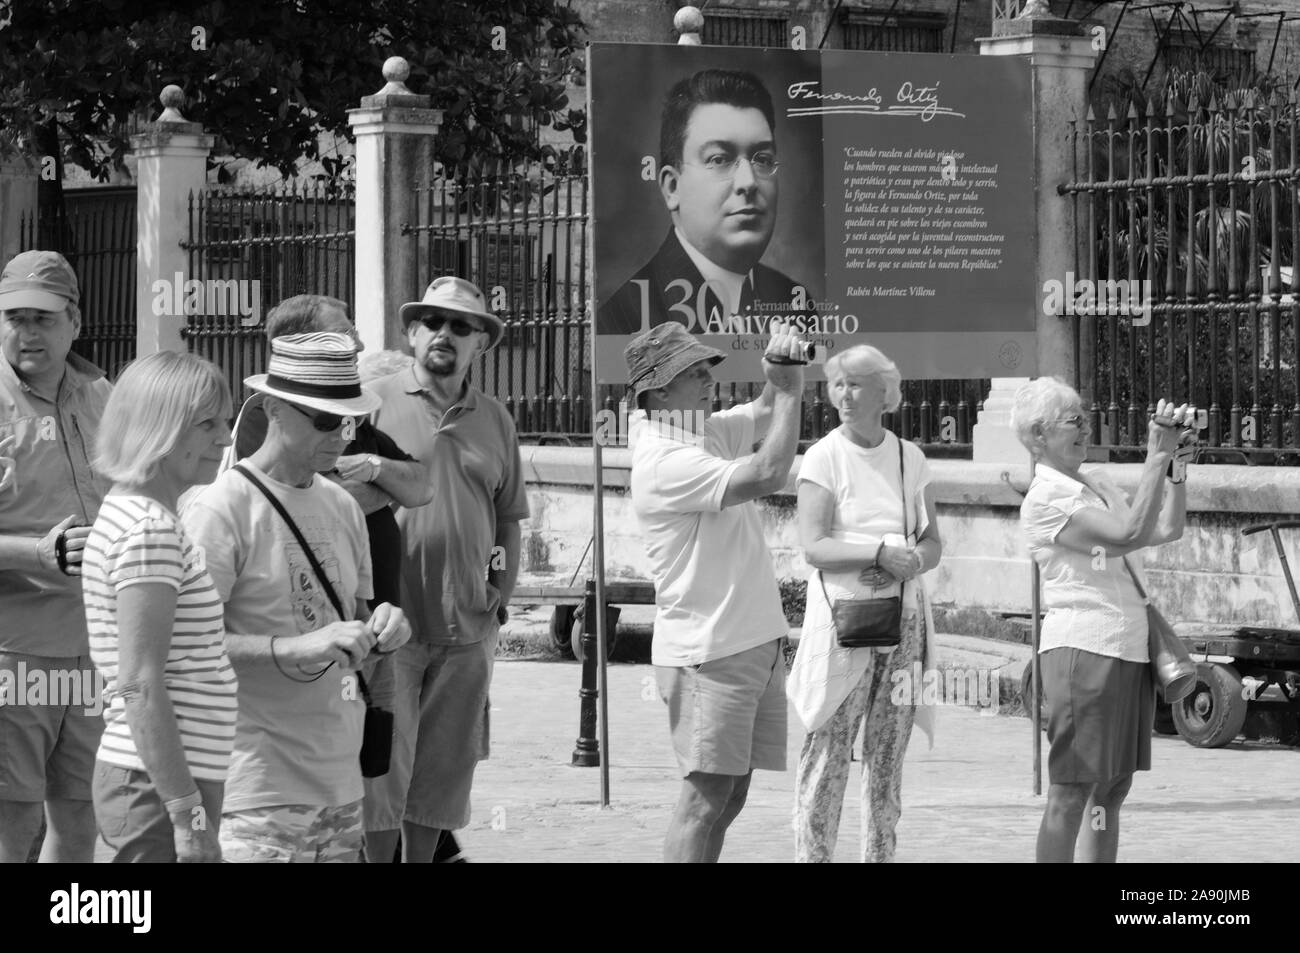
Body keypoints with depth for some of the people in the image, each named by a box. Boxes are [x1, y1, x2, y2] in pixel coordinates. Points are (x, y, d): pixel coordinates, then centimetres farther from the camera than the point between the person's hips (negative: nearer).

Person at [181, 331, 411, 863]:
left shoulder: (342, 507, 15)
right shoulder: (221, 510, -10)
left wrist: (381, 630, -1)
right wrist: (298, 646, -25)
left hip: (340, 780, 8)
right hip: (259, 788, -7)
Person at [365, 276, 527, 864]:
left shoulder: (494, 420, 12)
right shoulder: (377, 403, -3)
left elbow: (509, 516, 20)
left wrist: (502, 589, 10)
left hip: (466, 628, 5)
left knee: (443, 771, 11)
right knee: (382, 769, -5)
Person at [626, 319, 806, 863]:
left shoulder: (712, 432, 11)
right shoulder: (663, 462, -17)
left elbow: (770, 409, 21)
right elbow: (767, 475, -24)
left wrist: (783, 368, -3)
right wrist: (789, 390, -14)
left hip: (755, 641, 9)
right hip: (707, 650, -9)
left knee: (730, 796, 9)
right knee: (706, 797, -10)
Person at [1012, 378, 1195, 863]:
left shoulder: (1097, 485, 16)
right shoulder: (1044, 500, -10)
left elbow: (1166, 529, 14)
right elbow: (1128, 533, -20)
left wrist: (1177, 458, 6)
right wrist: (1157, 456, -17)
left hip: (1130, 651, 8)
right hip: (1082, 647, -8)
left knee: (1113, 790, 10)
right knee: (1070, 792, -7)